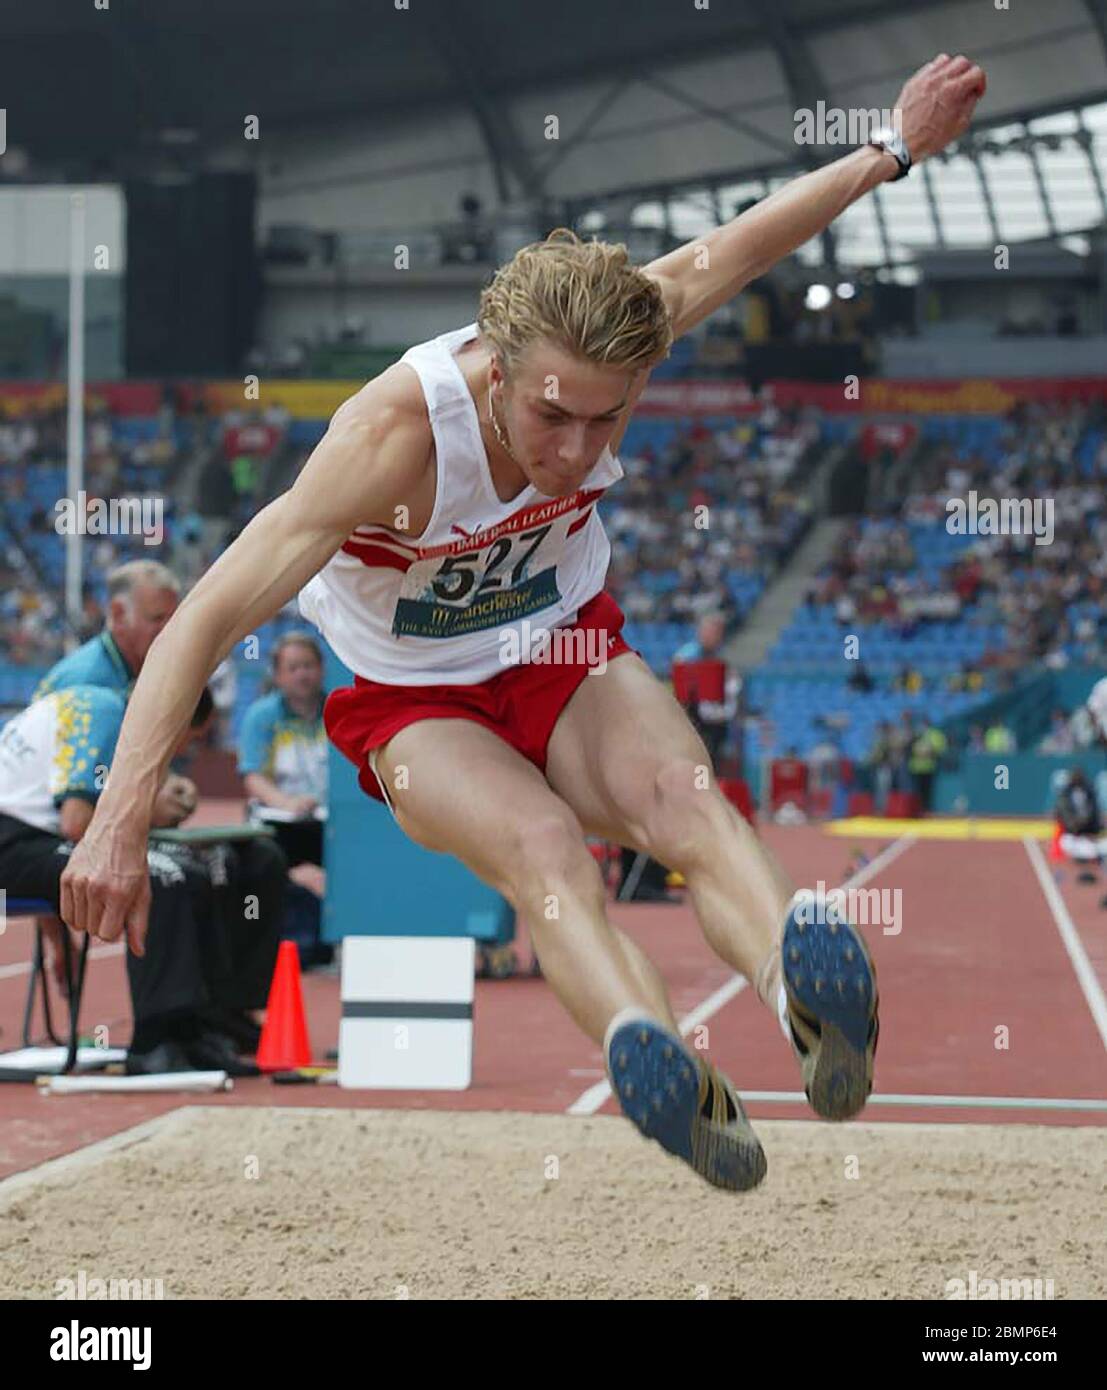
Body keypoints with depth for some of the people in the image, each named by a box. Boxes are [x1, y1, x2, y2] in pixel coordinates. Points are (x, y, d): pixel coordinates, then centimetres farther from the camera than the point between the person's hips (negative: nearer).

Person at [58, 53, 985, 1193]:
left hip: (567, 652, 4)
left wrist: (892, 151, 9)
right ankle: (682, 1098, -64)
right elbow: (206, 619, -37)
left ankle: (807, 1010, -61)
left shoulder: (603, 352, -20)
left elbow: (745, 246, 0)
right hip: (414, 702, -3)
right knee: (540, 844, -36)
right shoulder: (394, 435, -34)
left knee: (679, 789, -31)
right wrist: (120, 822, -45)